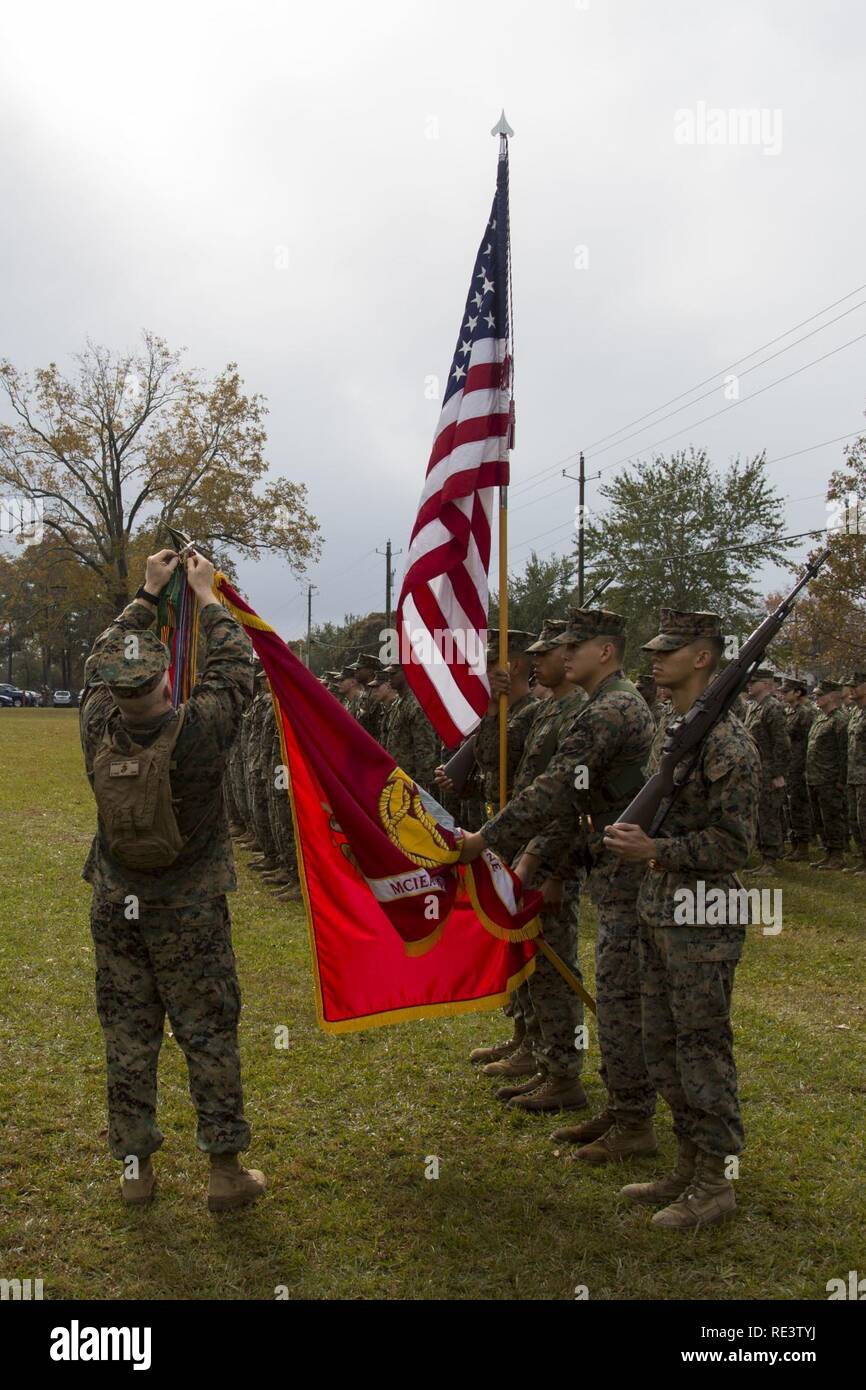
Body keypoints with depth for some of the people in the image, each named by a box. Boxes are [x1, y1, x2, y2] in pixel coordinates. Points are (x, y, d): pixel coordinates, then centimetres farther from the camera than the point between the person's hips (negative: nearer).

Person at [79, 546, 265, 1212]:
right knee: (210, 1036, 7)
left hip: (116, 908, 4)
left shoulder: (98, 728, -11)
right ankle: (226, 1170, 16)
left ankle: (135, 1167, 24)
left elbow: (101, 658, 8)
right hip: (189, 912, -3)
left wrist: (148, 594, 16)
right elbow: (235, 664, -5)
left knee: (128, 1036, 13)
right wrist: (207, 595, 7)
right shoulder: (199, 731, -21)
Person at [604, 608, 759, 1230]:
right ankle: (690, 1169, 30)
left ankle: (716, 1183, 16)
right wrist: (631, 837, 8)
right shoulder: (669, 729, 12)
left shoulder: (728, 740, -17)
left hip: (702, 920, -9)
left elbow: (735, 842, -19)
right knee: (663, 1046, 16)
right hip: (658, 911, 9)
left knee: (702, 1050, 1)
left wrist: (656, 850, -23)